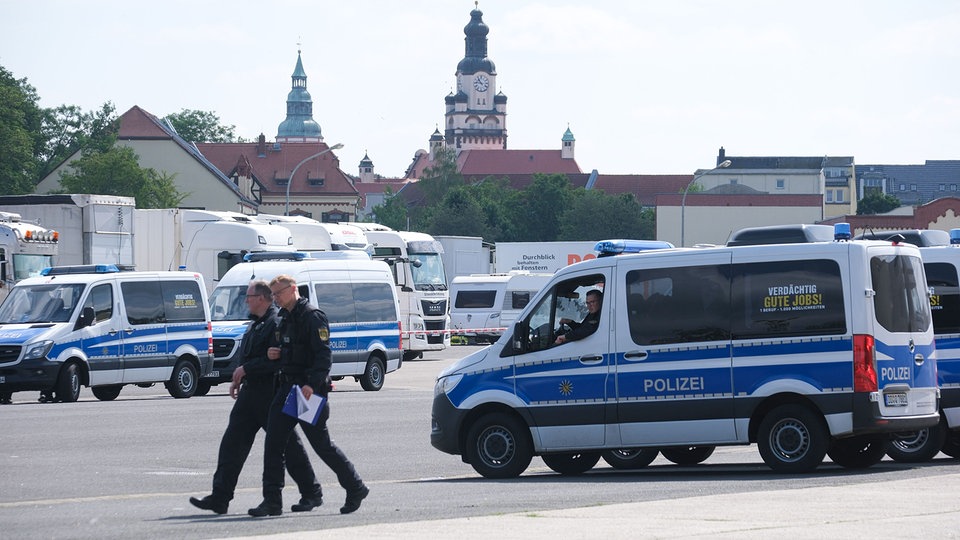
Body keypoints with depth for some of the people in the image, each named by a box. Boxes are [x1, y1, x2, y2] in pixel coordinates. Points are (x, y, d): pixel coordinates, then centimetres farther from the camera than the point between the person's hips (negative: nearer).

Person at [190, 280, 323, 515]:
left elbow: (275, 360, -24)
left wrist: (245, 369, -19)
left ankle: (312, 494, 12)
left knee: (288, 445, 0)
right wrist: (238, 379, 16)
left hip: (271, 394, -10)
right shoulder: (256, 324, 16)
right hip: (251, 392, 10)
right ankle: (220, 497, 1)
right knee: (232, 443, 2)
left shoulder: (276, 324, -16)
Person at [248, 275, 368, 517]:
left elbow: (324, 354, -20)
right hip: (287, 387, 9)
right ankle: (272, 501, -1)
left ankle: (356, 489, 17)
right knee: (273, 442, -1)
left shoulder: (312, 317, -12)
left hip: (310, 391, -9)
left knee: (322, 444, 0)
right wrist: (274, 354, 7)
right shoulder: (286, 319, 17)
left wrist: (312, 384, -31)